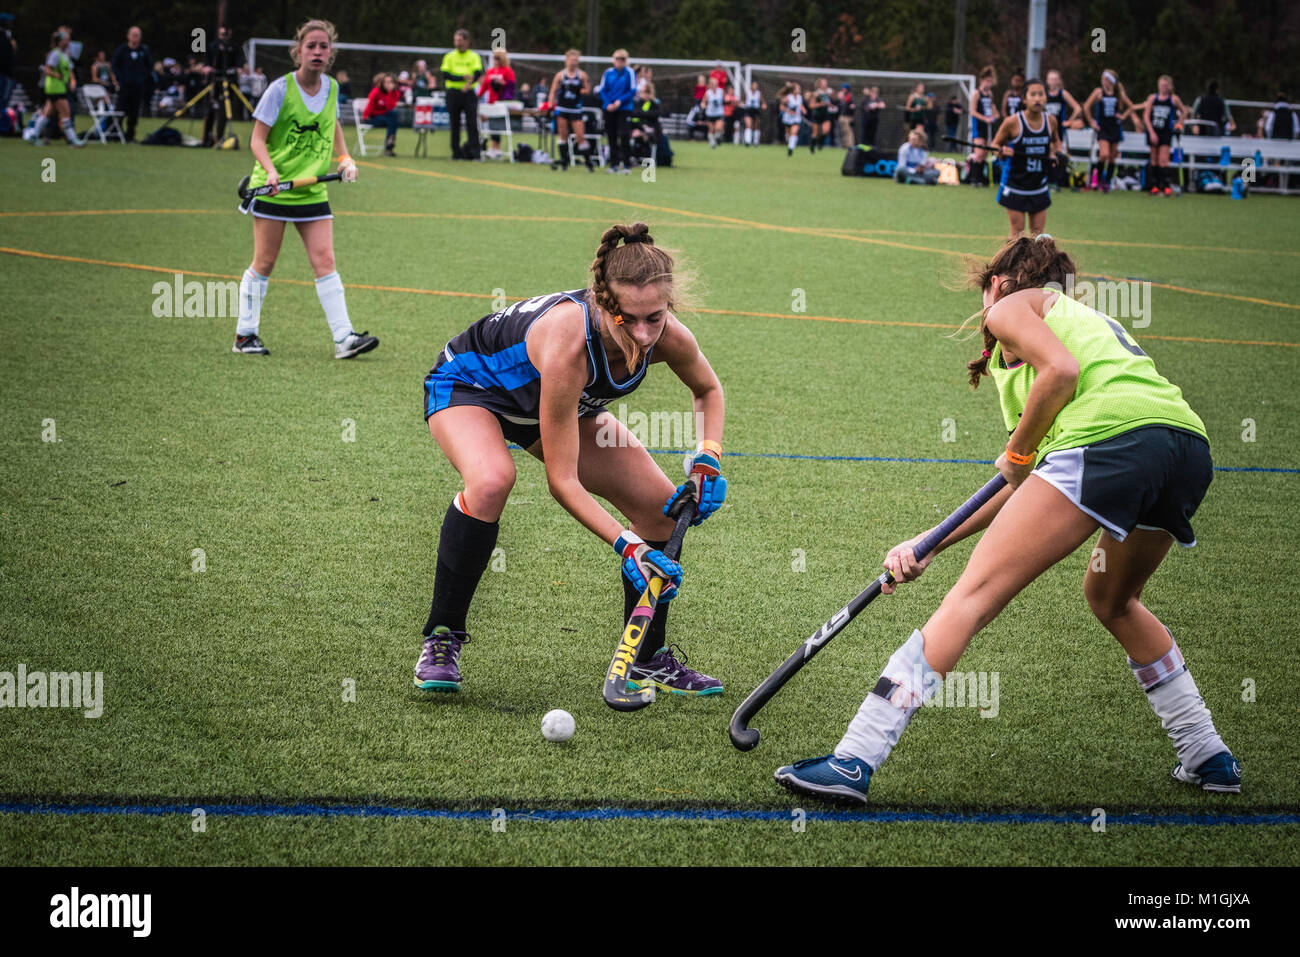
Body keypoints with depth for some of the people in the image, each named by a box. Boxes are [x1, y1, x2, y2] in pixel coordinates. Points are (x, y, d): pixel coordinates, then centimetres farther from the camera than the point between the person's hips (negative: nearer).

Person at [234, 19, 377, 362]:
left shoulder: (332, 87, 4)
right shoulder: (281, 88, -10)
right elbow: (257, 139, -9)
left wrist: (345, 158, 9)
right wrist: (270, 170, -25)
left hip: (313, 191, 4)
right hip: (273, 190, -4)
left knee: (324, 260, -5)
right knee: (264, 262, 2)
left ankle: (344, 338, -8)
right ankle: (245, 334, 14)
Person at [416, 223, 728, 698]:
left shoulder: (668, 339, -26)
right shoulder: (568, 342, -44)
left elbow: (707, 388, 1)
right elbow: (562, 479, -37)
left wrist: (708, 457, -16)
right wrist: (626, 545, -43)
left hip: (561, 404, 7)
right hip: (468, 385, -6)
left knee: (663, 507, -2)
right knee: (490, 481, -39)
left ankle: (647, 660, 16)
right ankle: (440, 641, -21)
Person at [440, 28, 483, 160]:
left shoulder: (474, 57, 8)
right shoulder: (449, 56, 9)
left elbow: (478, 73, -7)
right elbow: (445, 74, -2)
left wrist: (470, 83, -28)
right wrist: (463, 77, -14)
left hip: (468, 93, -1)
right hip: (453, 93, 1)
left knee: (472, 123, -9)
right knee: (455, 124, 3)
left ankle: (474, 152, -10)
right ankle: (456, 152, 8)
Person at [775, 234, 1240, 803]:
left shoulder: (1011, 304, 19)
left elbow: (1062, 370, -7)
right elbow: (1036, 486, 32)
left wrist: (1017, 452, 8)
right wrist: (932, 544, 29)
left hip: (1108, 436, -8)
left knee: (975, 594, -6)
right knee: (1112, 599, 33)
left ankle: (854, 761, -11)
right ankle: (1208, 758, 34)